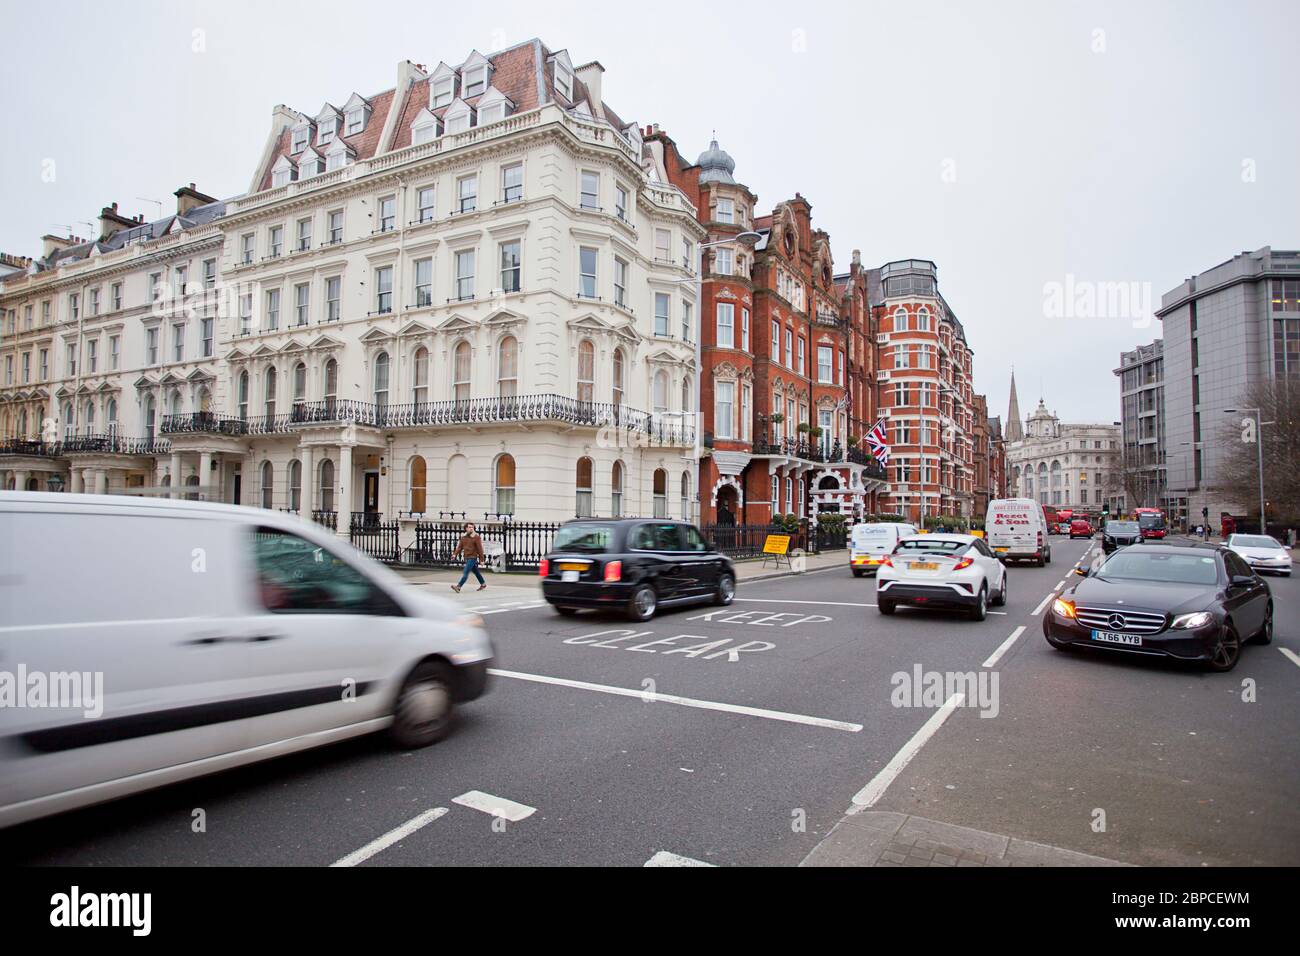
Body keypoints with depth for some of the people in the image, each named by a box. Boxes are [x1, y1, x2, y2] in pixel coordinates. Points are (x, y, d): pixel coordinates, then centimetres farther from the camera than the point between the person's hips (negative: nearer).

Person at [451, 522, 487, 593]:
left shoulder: (476, 537, -11)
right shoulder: (463, 537, 8)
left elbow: (480, 549, -10)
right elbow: (460, 547, 6)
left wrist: (481, 559, -10)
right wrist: (455, 554, -9)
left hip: (472, 557, -7)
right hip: (466, 557, 7)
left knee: (466, 572, -12)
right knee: (475, 571, 18)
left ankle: (458, 587, -16)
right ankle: (483, 584, 33)